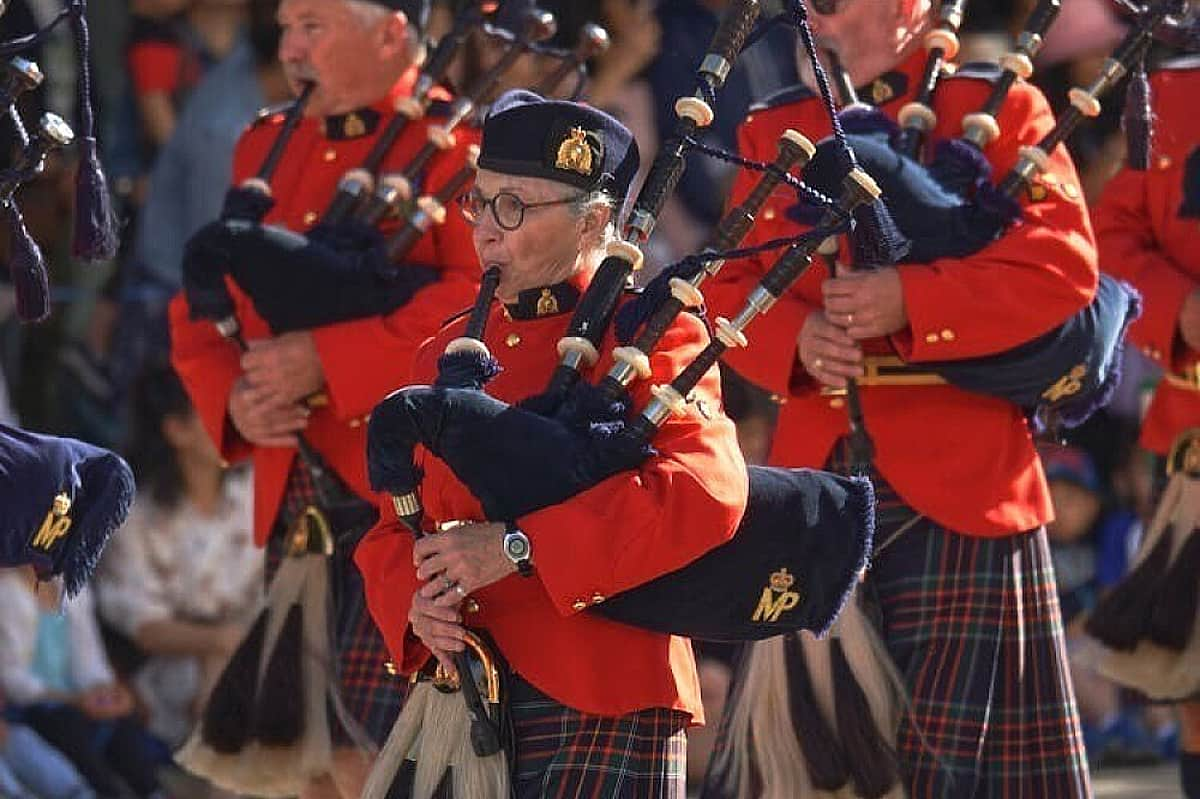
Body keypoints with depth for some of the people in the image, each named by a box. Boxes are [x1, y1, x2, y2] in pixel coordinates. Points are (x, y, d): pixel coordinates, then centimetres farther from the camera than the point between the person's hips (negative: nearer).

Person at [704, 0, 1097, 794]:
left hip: (957, 480, -4)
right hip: (816, 470, 4)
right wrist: (796, 339, -13)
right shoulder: (773, 128, 14)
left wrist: (910, 302, -19)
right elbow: (731, 286, 10)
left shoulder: (1000, 108, 3)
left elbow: (1063, 265, -8)